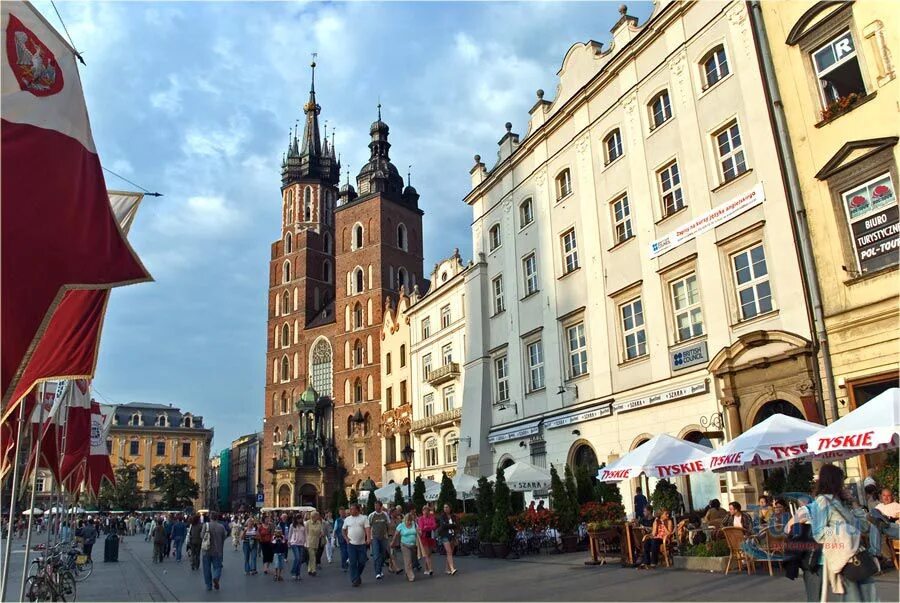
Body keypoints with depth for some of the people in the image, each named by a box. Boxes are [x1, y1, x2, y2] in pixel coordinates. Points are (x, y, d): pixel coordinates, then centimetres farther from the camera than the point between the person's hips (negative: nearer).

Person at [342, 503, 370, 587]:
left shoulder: (364, 518, -1)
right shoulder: (347, 519, 7)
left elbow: (367, 529, -11)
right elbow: (344, 530, 18)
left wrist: (368, 539, -26)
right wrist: (346, 538, 2)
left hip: (362, 544, -1)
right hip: (351, 544, 1)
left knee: (362, 562, 4)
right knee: (353, 563, -2)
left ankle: (358, 575, 29)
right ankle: (354, 580, 5)